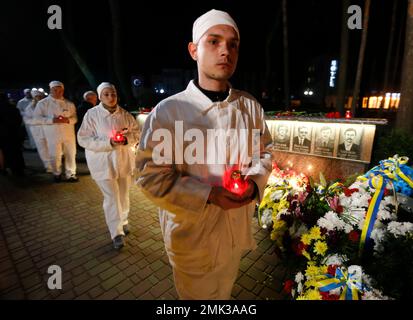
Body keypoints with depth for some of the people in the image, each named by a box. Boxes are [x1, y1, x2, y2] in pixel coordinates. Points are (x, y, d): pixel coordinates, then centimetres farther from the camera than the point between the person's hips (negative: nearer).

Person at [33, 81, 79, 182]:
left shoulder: (69, 104, 8)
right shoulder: (43, 103, 2)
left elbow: (75, 118, 7)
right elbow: (37, 118, -3)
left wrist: (68, 120, -15)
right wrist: (52, 120, -18)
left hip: (69, 134, 2)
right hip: (53, 135, -2)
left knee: (71, 154, 6)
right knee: (55, 156, 4)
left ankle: (70, 174, 20)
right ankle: (57, 174, 25)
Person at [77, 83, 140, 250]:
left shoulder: (125, 114, 3)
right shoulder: (92, 114, -6)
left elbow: (136, 133, 7)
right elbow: (83, 139, -9)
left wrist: (127, 139, -16)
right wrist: (109, 142, -23)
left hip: (124, 160, 4)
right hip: (103, 163, -3)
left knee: (124, 195, 14)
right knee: (111, 197, -3)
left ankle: (123, 222, 36)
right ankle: (117, 233, 9)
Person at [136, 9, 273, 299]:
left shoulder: (250, 106, -3)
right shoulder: (168, 111, -18)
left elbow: (265, 151, 7)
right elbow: (151, 176, -16)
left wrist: (254, 182, -14)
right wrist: (209, 195, -25)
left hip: (237, 230, 5)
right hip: (192, 235, -4)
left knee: (225, 291, 31)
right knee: (197, 294, 24)